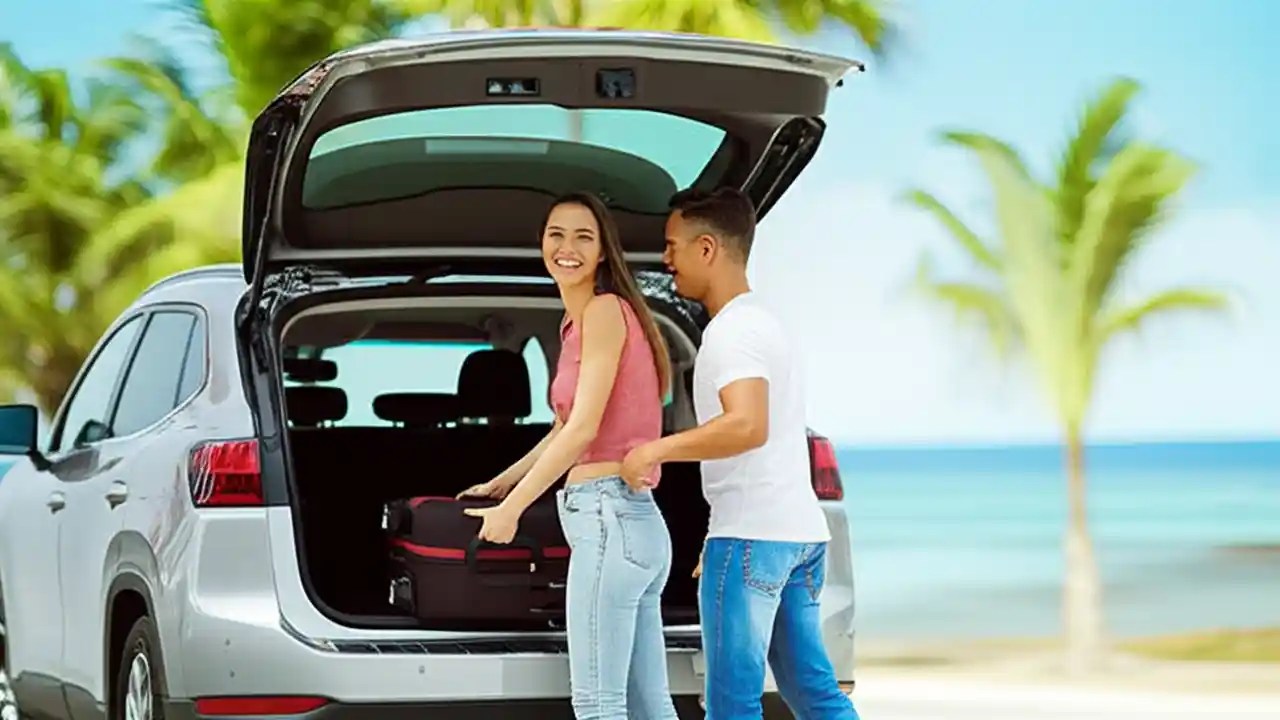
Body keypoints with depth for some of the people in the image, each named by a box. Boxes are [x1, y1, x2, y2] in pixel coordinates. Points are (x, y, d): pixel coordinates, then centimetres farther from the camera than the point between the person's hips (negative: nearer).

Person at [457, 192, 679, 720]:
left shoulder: (604, 310, -7)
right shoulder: (577, 322, 20)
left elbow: (583, 428, -13)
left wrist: (512, 508, -8)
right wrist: (502, 482, 42)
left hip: (609, 516, -9)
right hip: (628, 519, 9)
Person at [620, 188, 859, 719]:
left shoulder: (732, 330, -12)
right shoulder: (761, 320, 20)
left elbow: (748, 426, -28)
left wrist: (656, 450, -17)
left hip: (752, 534, -10)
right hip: (800, 532, 10)